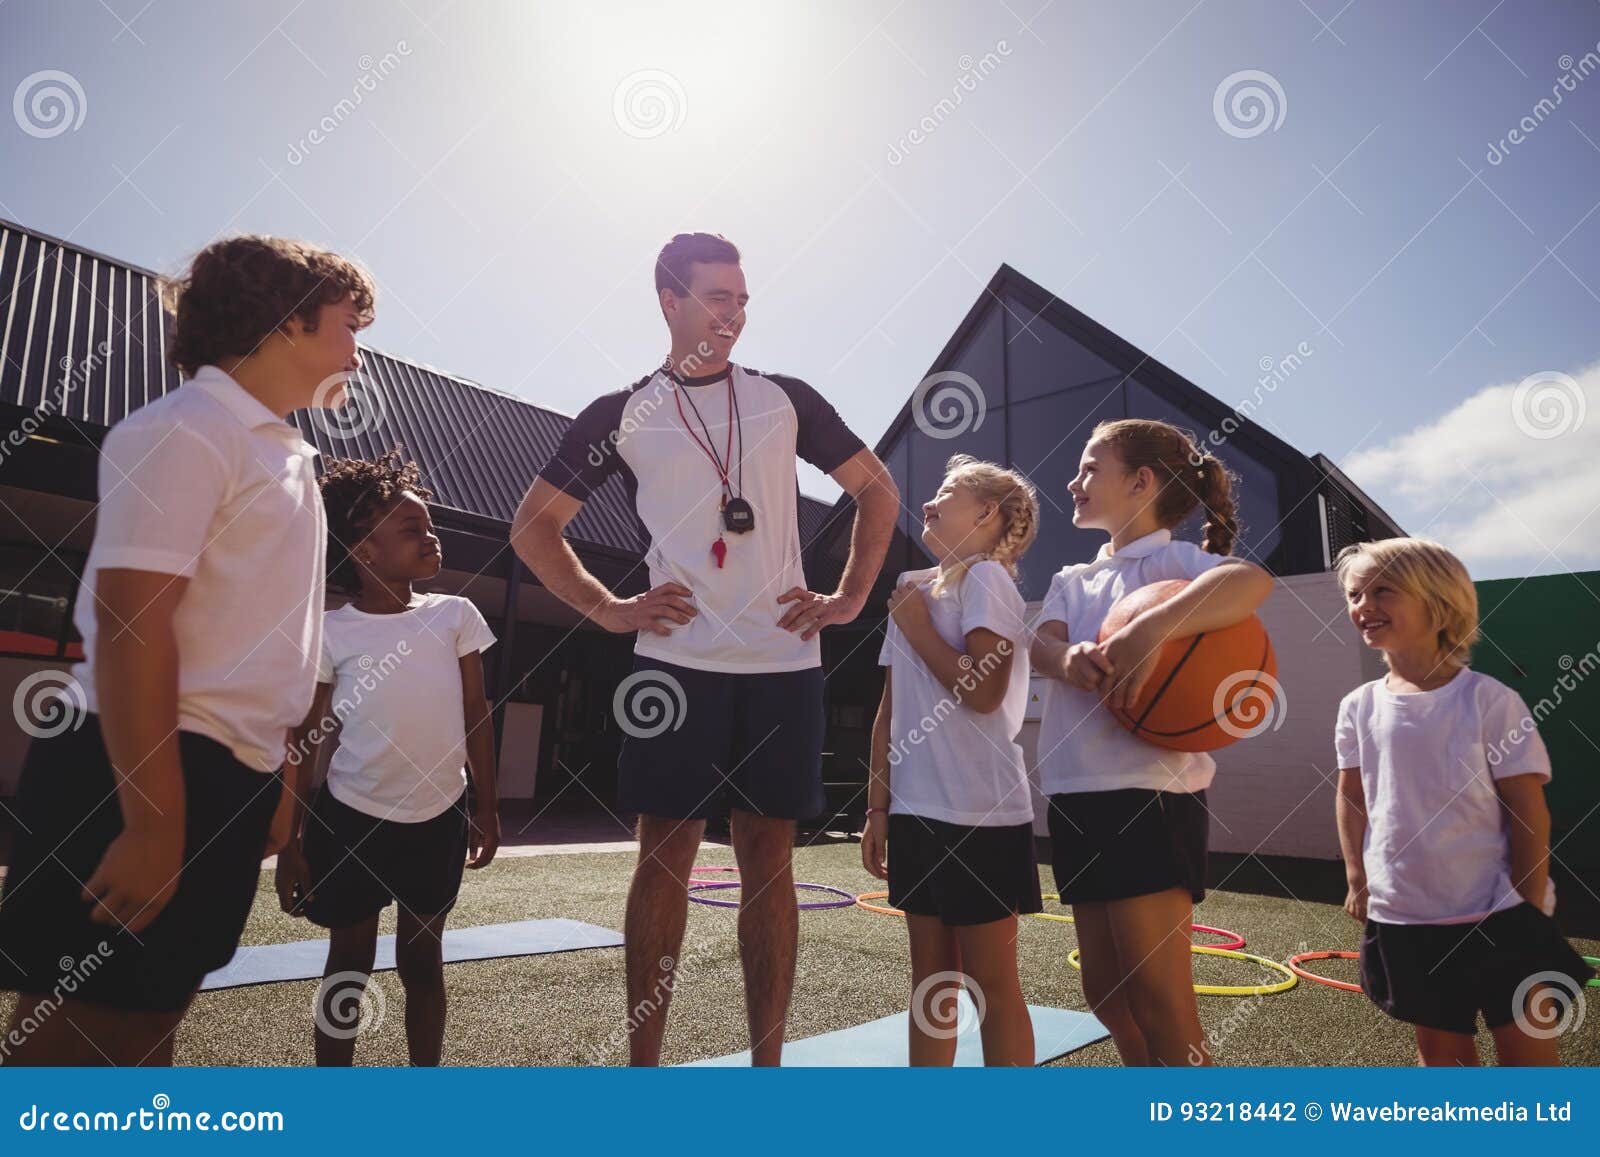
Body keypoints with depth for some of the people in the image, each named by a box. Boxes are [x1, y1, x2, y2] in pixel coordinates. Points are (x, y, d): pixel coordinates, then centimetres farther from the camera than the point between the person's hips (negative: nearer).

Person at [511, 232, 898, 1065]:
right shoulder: (619, 415, 7)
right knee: (665, 854, 3)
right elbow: (533, 527, 11)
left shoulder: (785, 399, 10)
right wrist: (608, 609, 0)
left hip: (783, 663, 1)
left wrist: (850, 598, 6)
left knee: (769, 857, 6)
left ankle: (767, 1059, 18)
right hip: (676, 661, -1)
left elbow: (878, 492, 16)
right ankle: (642, 1057, 18)